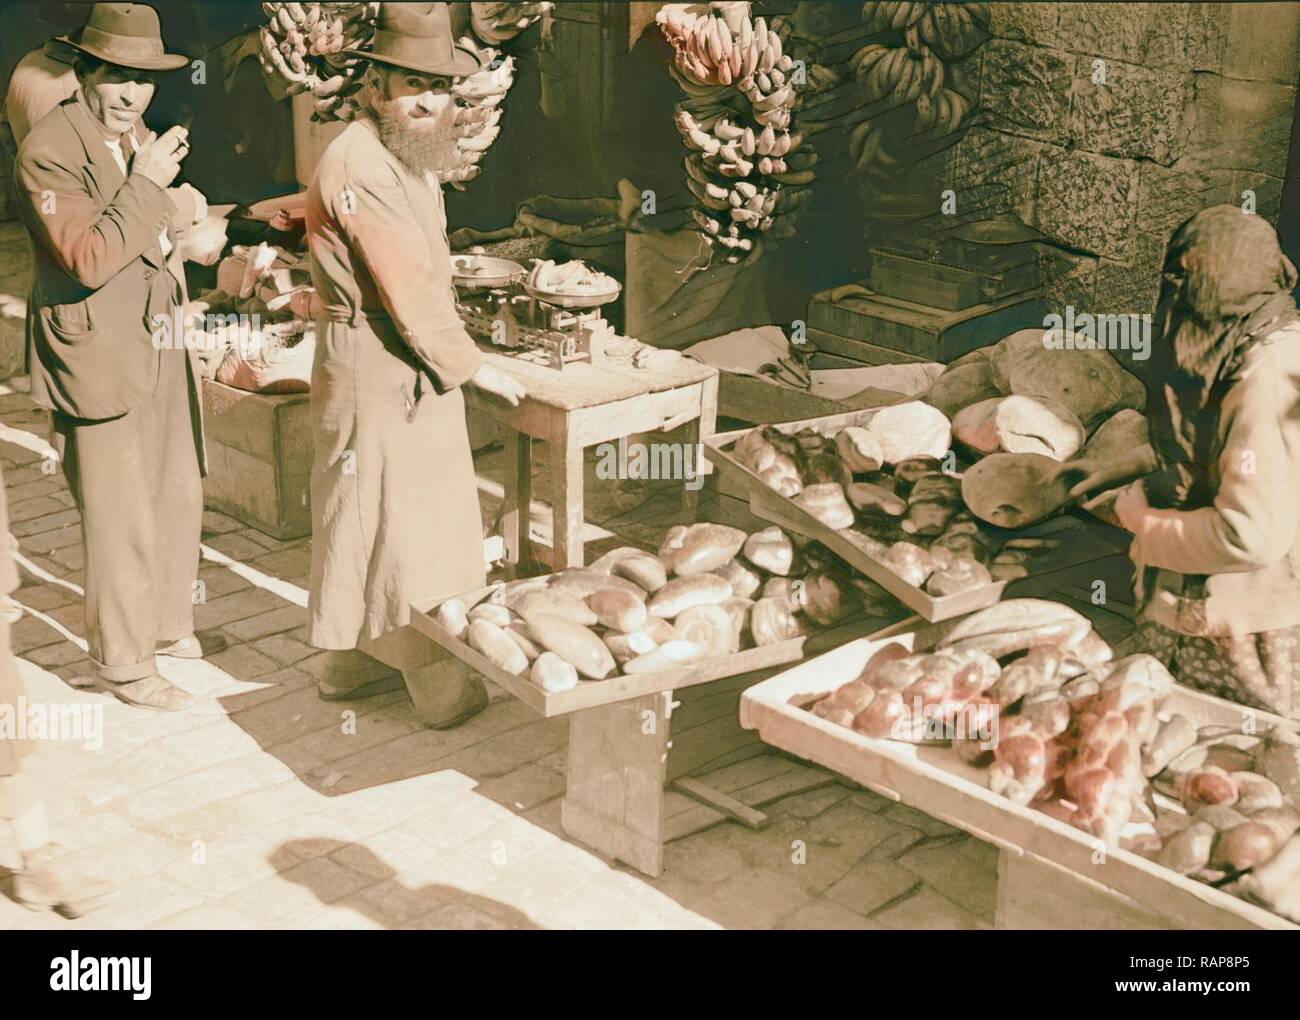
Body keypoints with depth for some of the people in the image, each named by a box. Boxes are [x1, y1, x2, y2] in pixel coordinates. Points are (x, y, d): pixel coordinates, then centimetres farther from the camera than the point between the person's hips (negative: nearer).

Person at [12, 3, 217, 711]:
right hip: (100, 365, -9)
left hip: (162, 353, 9)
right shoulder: (47, 152, -16)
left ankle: (168, 624, 36)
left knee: (179, 497, 18)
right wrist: (147, 182, -23)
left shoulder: (140, 141, 12)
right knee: (121, 520, -2)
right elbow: (88, 260, -25)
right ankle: (122, 663, 13)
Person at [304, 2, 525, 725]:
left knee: (366, 517, 17)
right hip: (375, 364, -10)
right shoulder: (360, 168, -20)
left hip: (414, 364, 10)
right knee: (403, 527, -2)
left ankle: (357, 662, 28)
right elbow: (409, 290, -21)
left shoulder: (412, 162, 14)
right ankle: (443, 684, 6)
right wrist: (474, 368, -13)